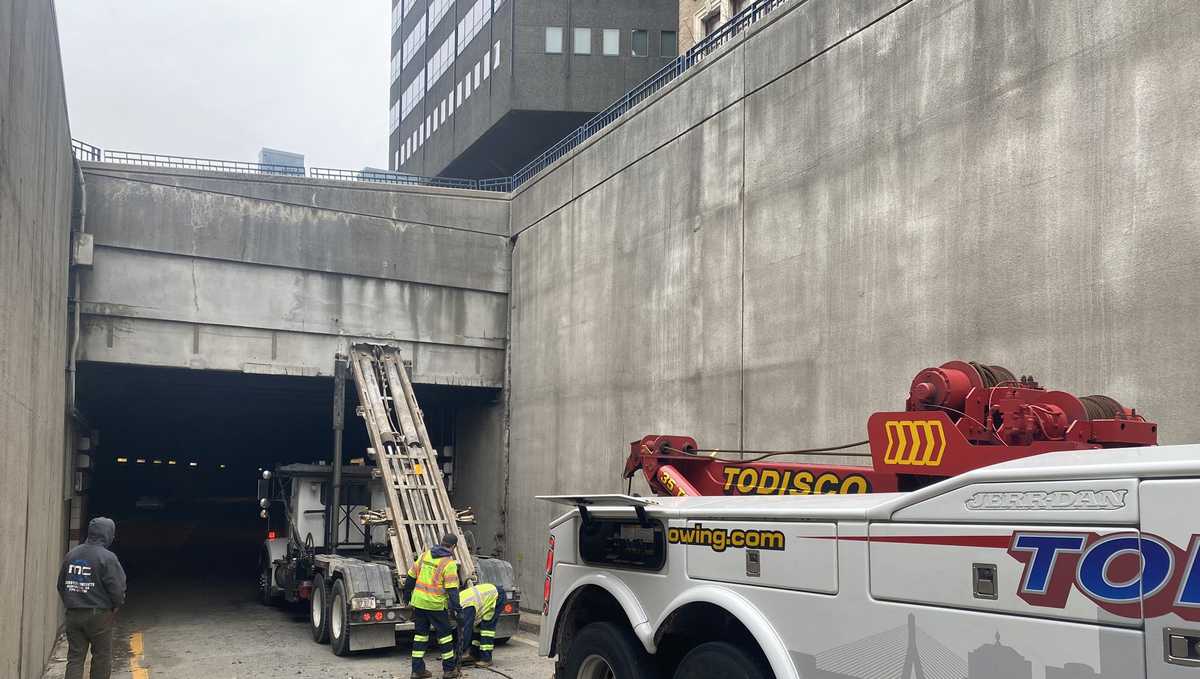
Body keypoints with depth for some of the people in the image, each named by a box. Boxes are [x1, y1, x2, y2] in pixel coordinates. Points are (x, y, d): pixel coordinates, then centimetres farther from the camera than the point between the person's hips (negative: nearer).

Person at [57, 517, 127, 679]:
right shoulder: (107, 558, -14)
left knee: (75, 657, 8)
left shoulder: (71, 555, 5)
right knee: (102, 657, 9)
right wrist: (116, 606, 5)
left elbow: (61, 585, 11)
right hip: (99, 614, -5)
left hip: (73, 614, 5)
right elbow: (117, 588, -14)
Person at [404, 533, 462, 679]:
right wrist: (454, 608, -14)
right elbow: (452, 589, -16)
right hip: (436, 605, -5)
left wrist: (407, 595, 24)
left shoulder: (425, 556, 7)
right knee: (444, 634, 8)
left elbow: (411, 576, 13)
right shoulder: (449, 563, -11)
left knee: (420, 634, 13)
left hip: (418, 601, 6)